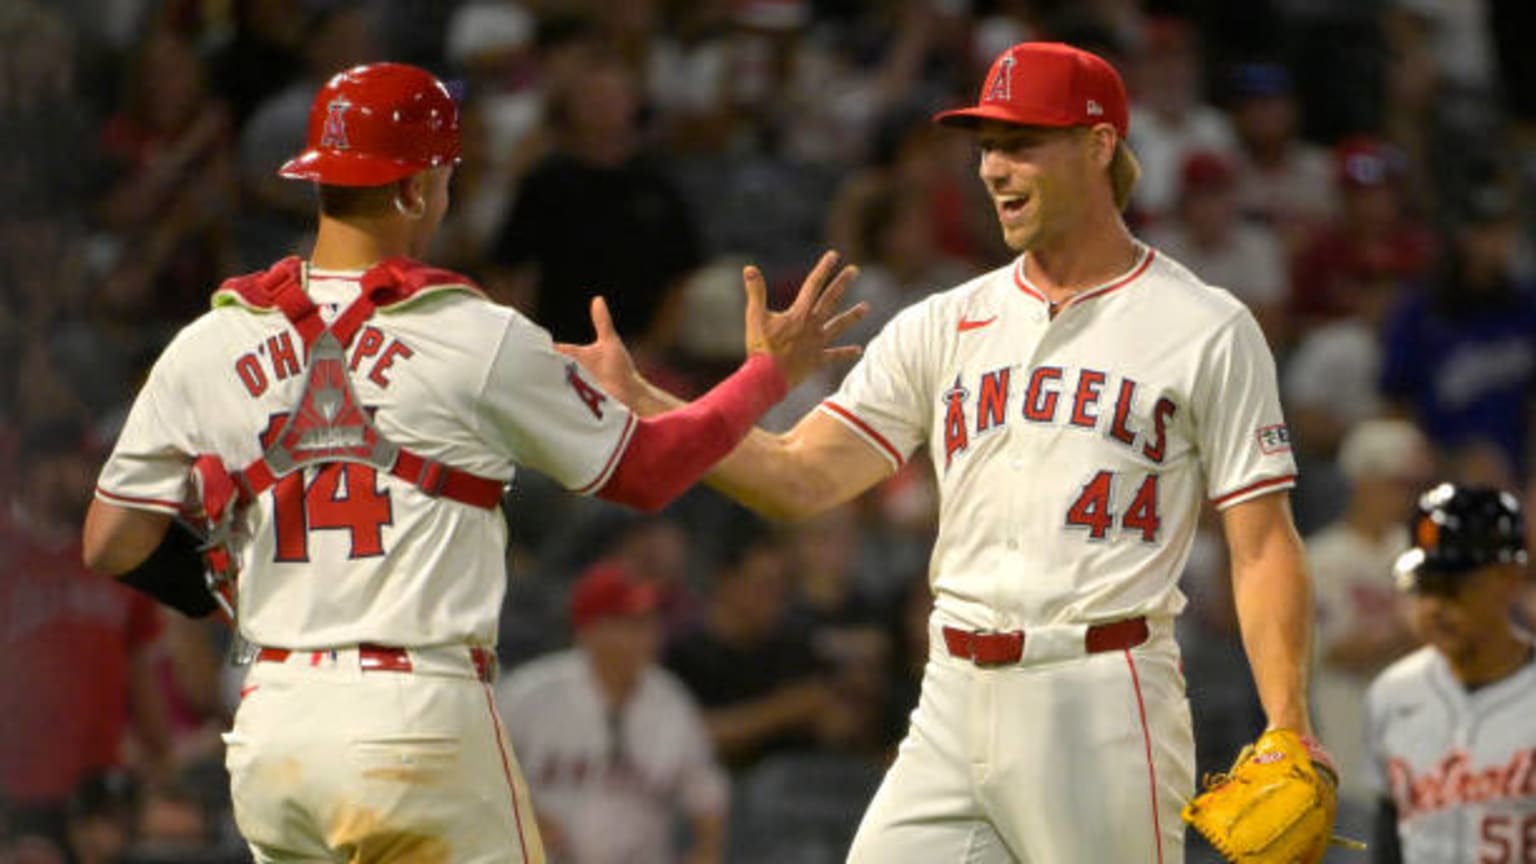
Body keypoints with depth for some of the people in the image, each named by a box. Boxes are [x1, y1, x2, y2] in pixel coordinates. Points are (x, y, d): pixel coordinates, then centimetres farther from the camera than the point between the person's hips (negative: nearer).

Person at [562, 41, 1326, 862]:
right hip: (954, 704, 5)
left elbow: (1262, 548, -3)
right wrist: (635, 399, -4)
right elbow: (798, 476, 7)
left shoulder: (1204, 330, 0)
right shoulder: (944, 326, 13)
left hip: (1101, 702, -5)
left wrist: (1287, 733, -14)